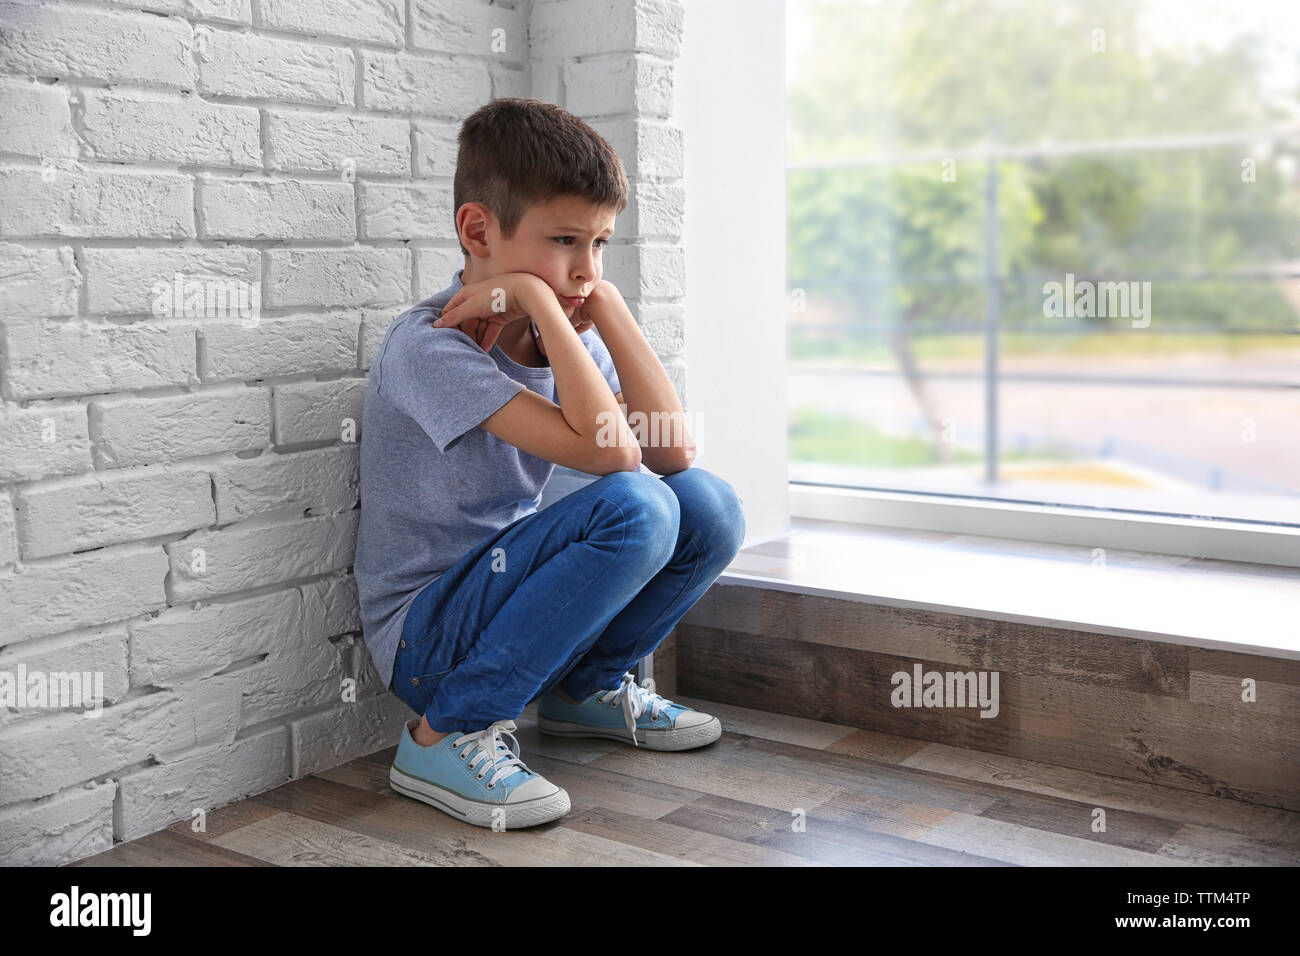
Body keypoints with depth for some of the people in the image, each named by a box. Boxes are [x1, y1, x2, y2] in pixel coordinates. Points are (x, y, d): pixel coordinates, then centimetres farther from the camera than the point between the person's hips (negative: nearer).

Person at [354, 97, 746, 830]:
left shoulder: (568, 335, 3)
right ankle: (447, 733, -17)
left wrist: (607, 308, -12)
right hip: (424, 641, -7)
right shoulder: (429, 345, -22)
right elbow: (609, 448, -32)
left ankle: (587, 686, 13)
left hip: (506, 597, 7)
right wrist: (539, 298, -28)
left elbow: (674, 449, -10)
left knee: (709, 505, -8)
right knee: (633, 507, -28)